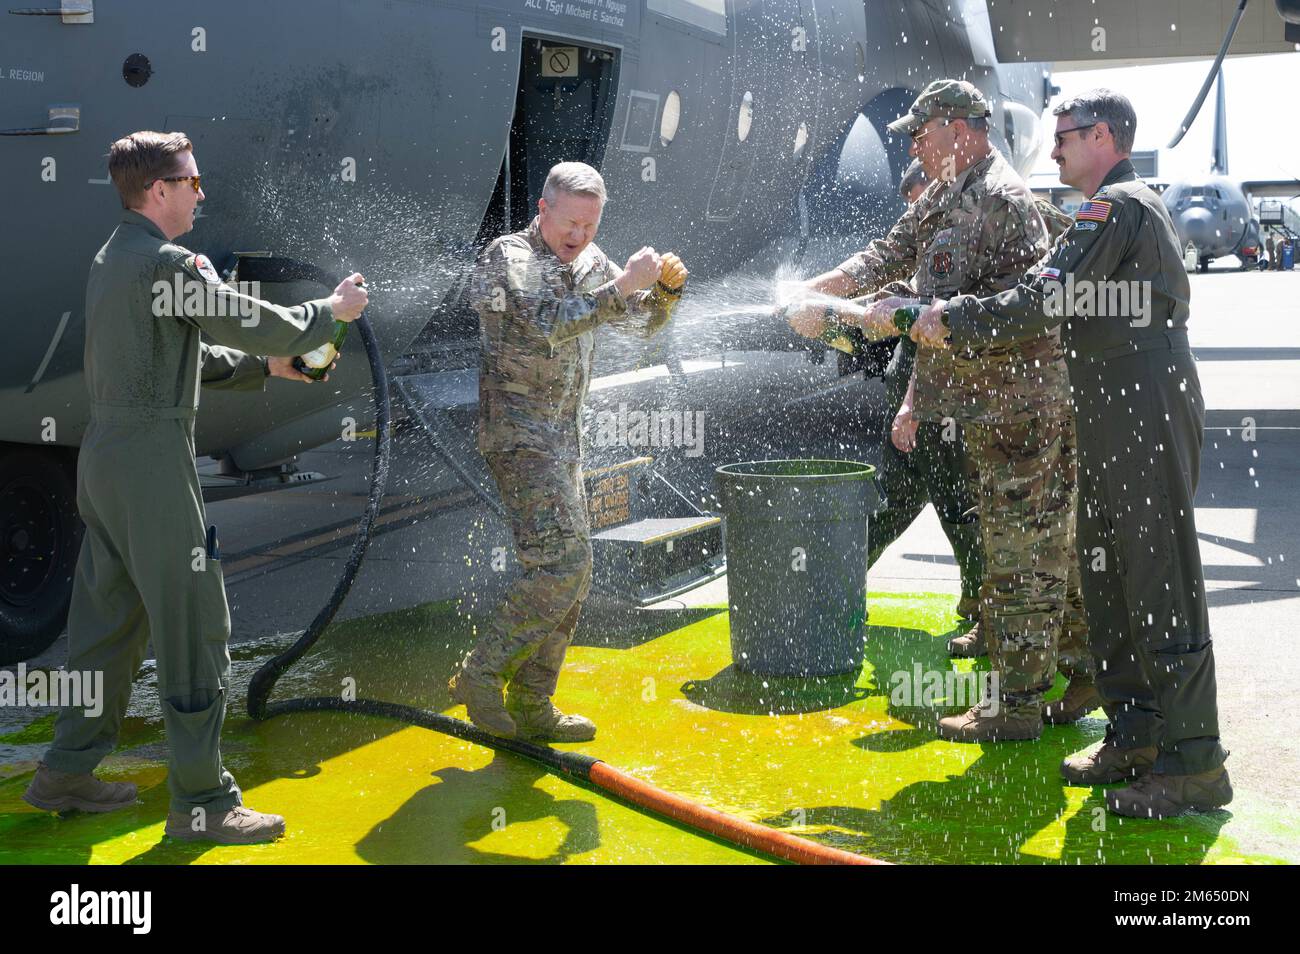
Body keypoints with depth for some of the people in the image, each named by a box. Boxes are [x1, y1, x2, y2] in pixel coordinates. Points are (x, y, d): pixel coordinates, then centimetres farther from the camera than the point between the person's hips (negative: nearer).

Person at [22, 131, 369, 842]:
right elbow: (249, 321, -13)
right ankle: (201, 803, 4)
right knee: (194, 629, -3)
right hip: (152, 465, -10)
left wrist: (268, 366, 19)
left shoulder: (113, 257, 16)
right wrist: (331, 311, 3)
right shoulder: (165, 263, -16)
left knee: (109, 621, 17)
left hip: (104, 460, 10)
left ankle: (66, 774, 27)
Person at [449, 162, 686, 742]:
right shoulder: (508, 258, -11)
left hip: (563, 433, 9)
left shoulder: (589, 262, 12)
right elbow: (551, 323, -27)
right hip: (517, 429, -9)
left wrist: (667, 286, -3)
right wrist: (624, 283, -29)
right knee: (560, 564, -18)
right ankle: (480, 675, -5)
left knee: (572, 572, 9)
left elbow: (644, 322, 17)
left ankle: (531, 706, 17)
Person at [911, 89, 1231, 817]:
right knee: (1109, 581, 12)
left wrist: (954, 321, -8)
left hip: (1146, 418, -11)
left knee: (1161, 584, -9)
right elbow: (1067, 303, 21)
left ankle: (1193, 764, -6)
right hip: (1116, 426, 11)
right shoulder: (1138, 206, 23)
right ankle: (1137, 736, 20)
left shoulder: (1117, 208, -10)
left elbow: (1043, 304, -18)